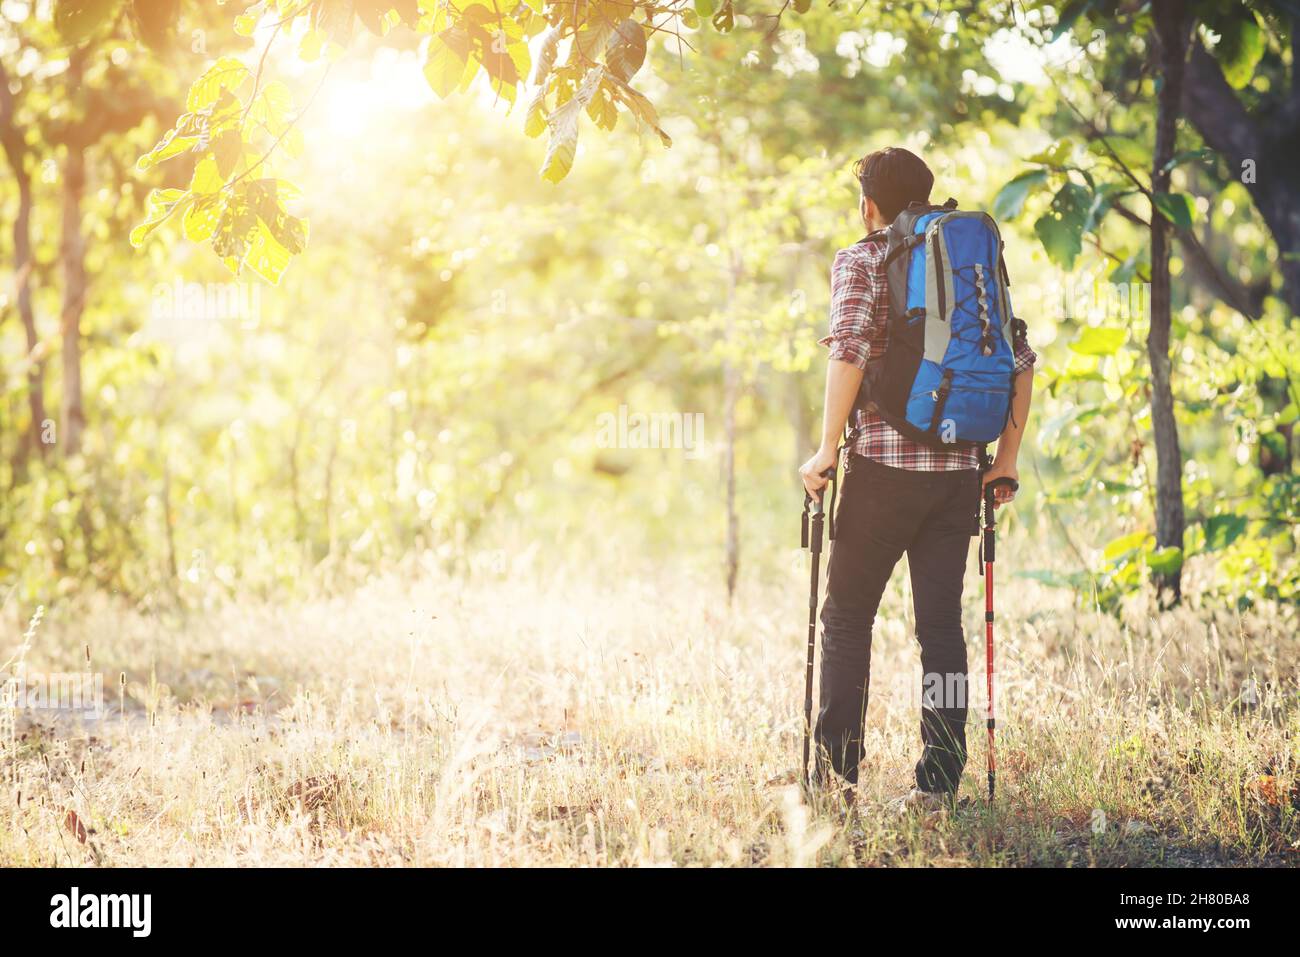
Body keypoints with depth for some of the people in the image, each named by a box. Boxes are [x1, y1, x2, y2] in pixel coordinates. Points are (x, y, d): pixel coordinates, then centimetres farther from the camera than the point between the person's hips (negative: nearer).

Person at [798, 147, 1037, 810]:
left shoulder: (859, 262, 0)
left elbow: (849, 353, -17)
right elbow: (1021, 361, 9)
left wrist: (827, 450, -12)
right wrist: (1006, 459, 13)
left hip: (885, 463, -4)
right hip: (959, 468, 4)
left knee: (846, 618, 9)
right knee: (941, 624, 7)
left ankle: (838, 770, 6)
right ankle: (939, 780, 3)